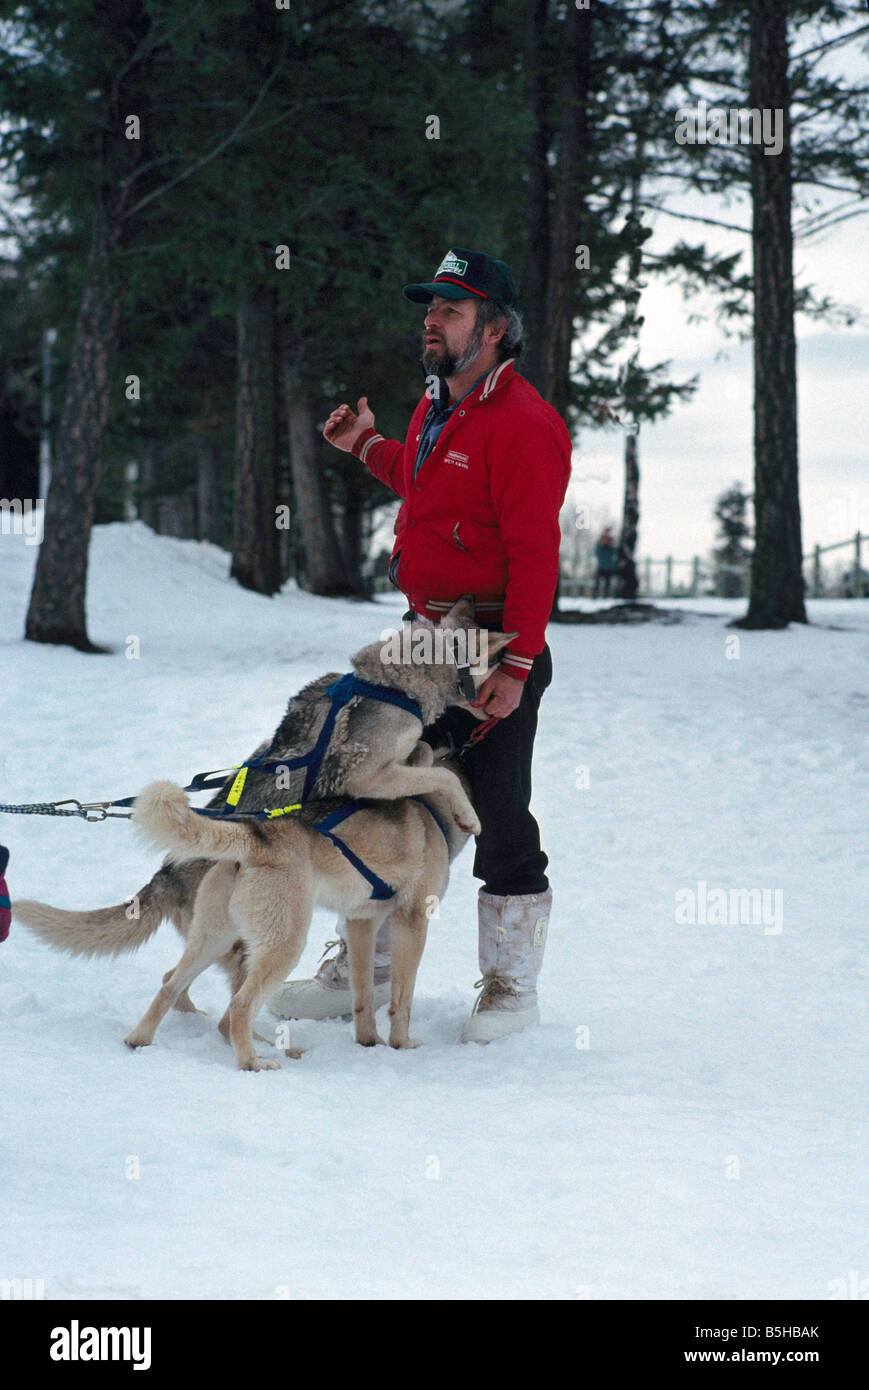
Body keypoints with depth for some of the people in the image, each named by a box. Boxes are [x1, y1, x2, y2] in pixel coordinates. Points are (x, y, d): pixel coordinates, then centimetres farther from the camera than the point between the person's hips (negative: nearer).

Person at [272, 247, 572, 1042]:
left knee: (499, 818, 0)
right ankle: (365, 972, 21)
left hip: (494, 653, -9)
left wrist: (515, 665, -25)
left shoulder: (521, 424, -17)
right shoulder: (437, 409, 13)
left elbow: (534, 552, -21)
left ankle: (512, 989, 12)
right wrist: (367, 447, 22)